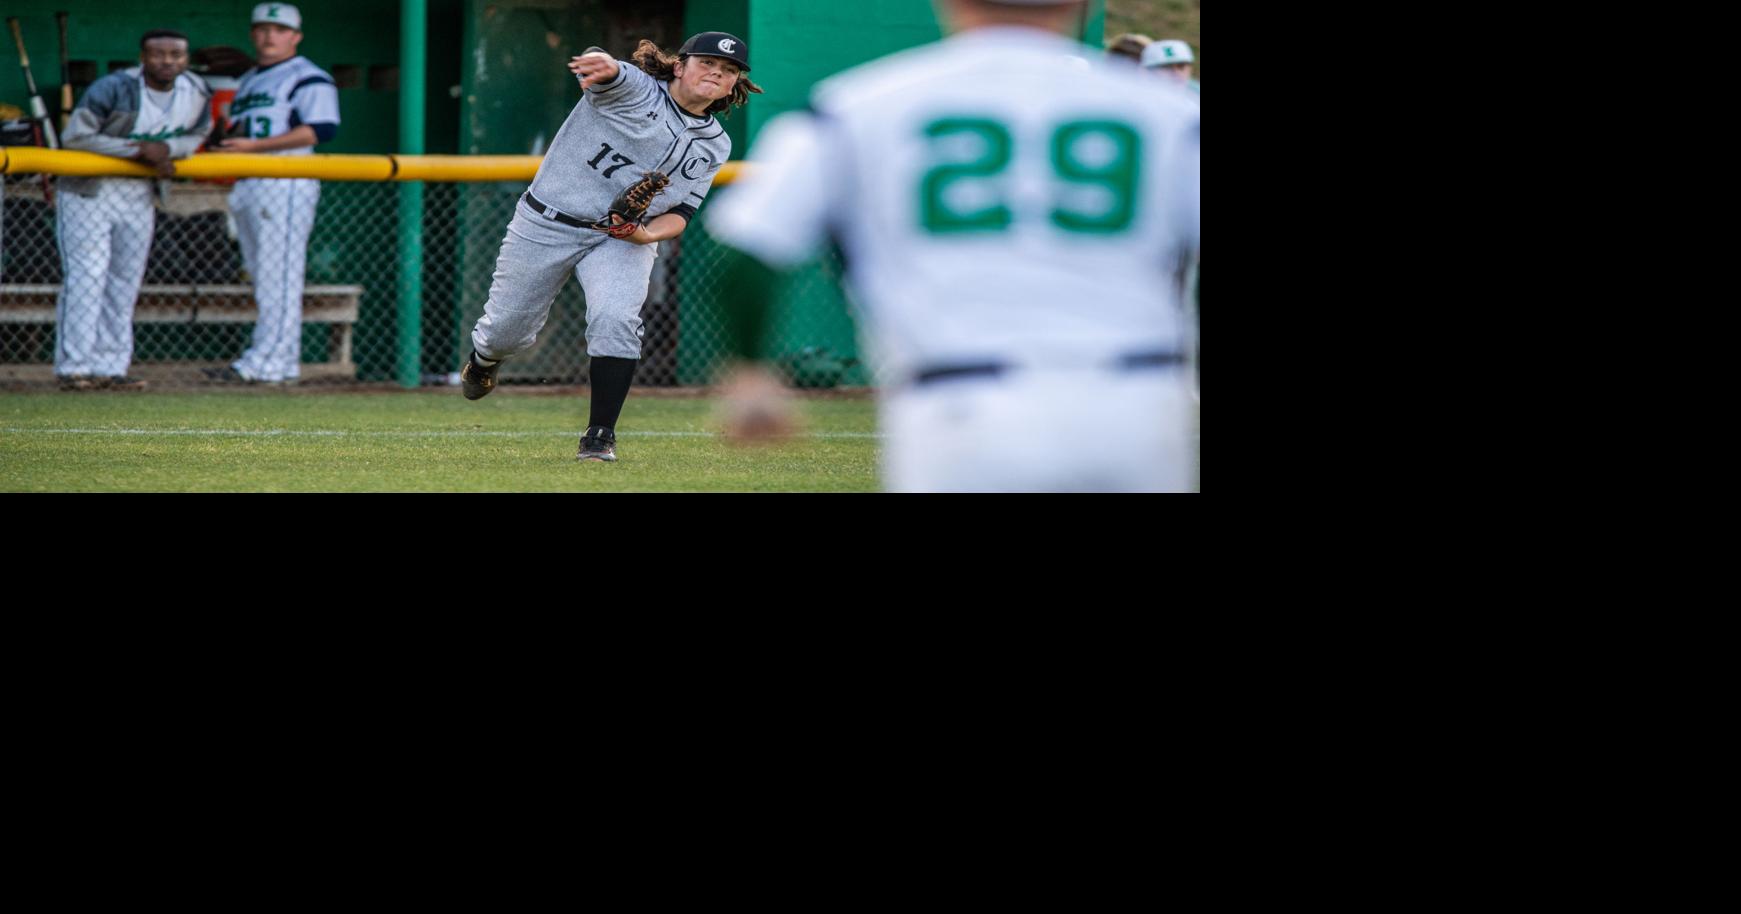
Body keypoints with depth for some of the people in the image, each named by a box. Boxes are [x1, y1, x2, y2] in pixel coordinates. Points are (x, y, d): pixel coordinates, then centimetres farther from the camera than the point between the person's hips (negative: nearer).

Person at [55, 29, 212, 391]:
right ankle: (74, 368, -9)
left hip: (139, 196, 6)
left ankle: (111, 368, 11)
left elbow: (196, 137, 8)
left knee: (125, 285, 7)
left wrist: (164, 149, -16)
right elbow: (75, 136, -21)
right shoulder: (114, 88, -22)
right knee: (86, 279, -10)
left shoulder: (196, 94, -4)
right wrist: (140, 150, -23)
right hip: (89, 193, -6)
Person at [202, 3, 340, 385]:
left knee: (278, 280, -12)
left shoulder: (308, 78, -4)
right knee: (263, 280, 8)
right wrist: (228, 135, 3)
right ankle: (284, 363, 9)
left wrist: (254, 146, -19)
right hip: (247, 188, 9)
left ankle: (266, 364, -16)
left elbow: (323, 129, -17)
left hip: (287, 185, -9)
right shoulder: (248, 82, 24)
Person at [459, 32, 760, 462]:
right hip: (547, 223, -3)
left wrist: (648, 234, -16)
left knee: (615, 319, -26)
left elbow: (681, 212, 7)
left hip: (624, 239, 3)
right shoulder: (636, 89, -9)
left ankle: (600, 436, -16)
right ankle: (482, 360, 44)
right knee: (507, 330, 5)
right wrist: (602, 65, -59)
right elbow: (608, 73, -32)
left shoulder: (714, 146, 7)